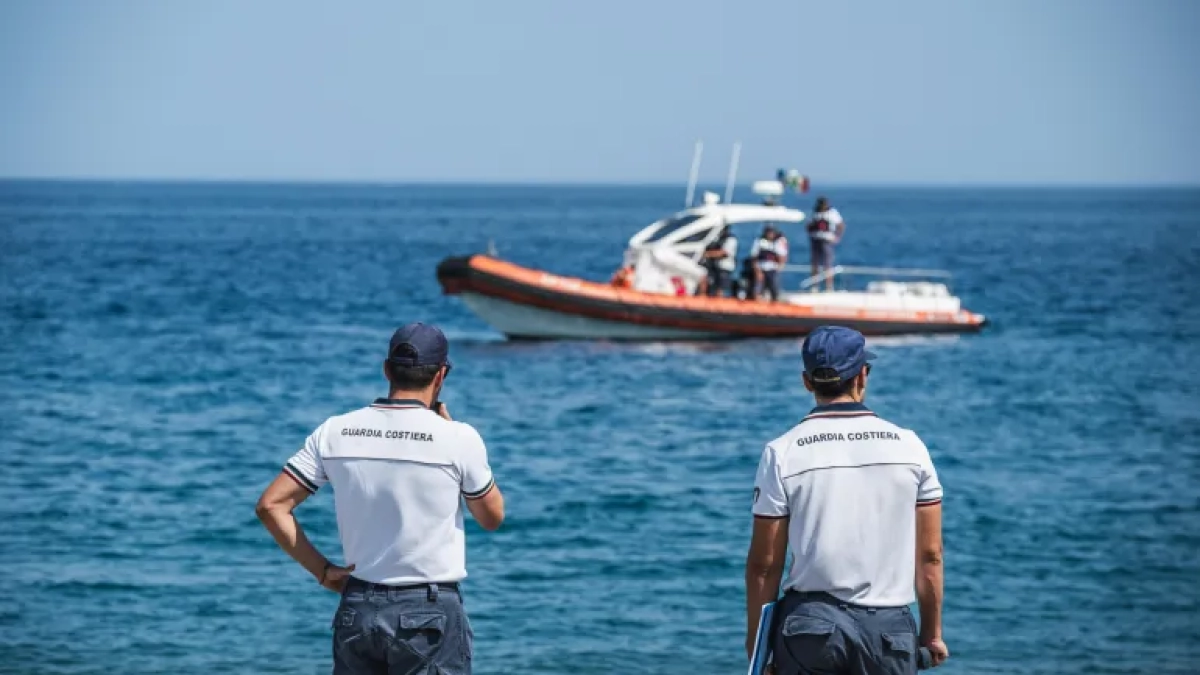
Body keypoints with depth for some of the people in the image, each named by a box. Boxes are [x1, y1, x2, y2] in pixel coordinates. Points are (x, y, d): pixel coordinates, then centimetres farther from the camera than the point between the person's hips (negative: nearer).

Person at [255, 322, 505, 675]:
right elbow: (491, 517, 6)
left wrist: (322, 570, 5)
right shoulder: (458, 438, -10)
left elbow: (271, 506, 0)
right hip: (431, 612, -4)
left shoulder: (334, 432, 0)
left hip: (358, 608, 4)